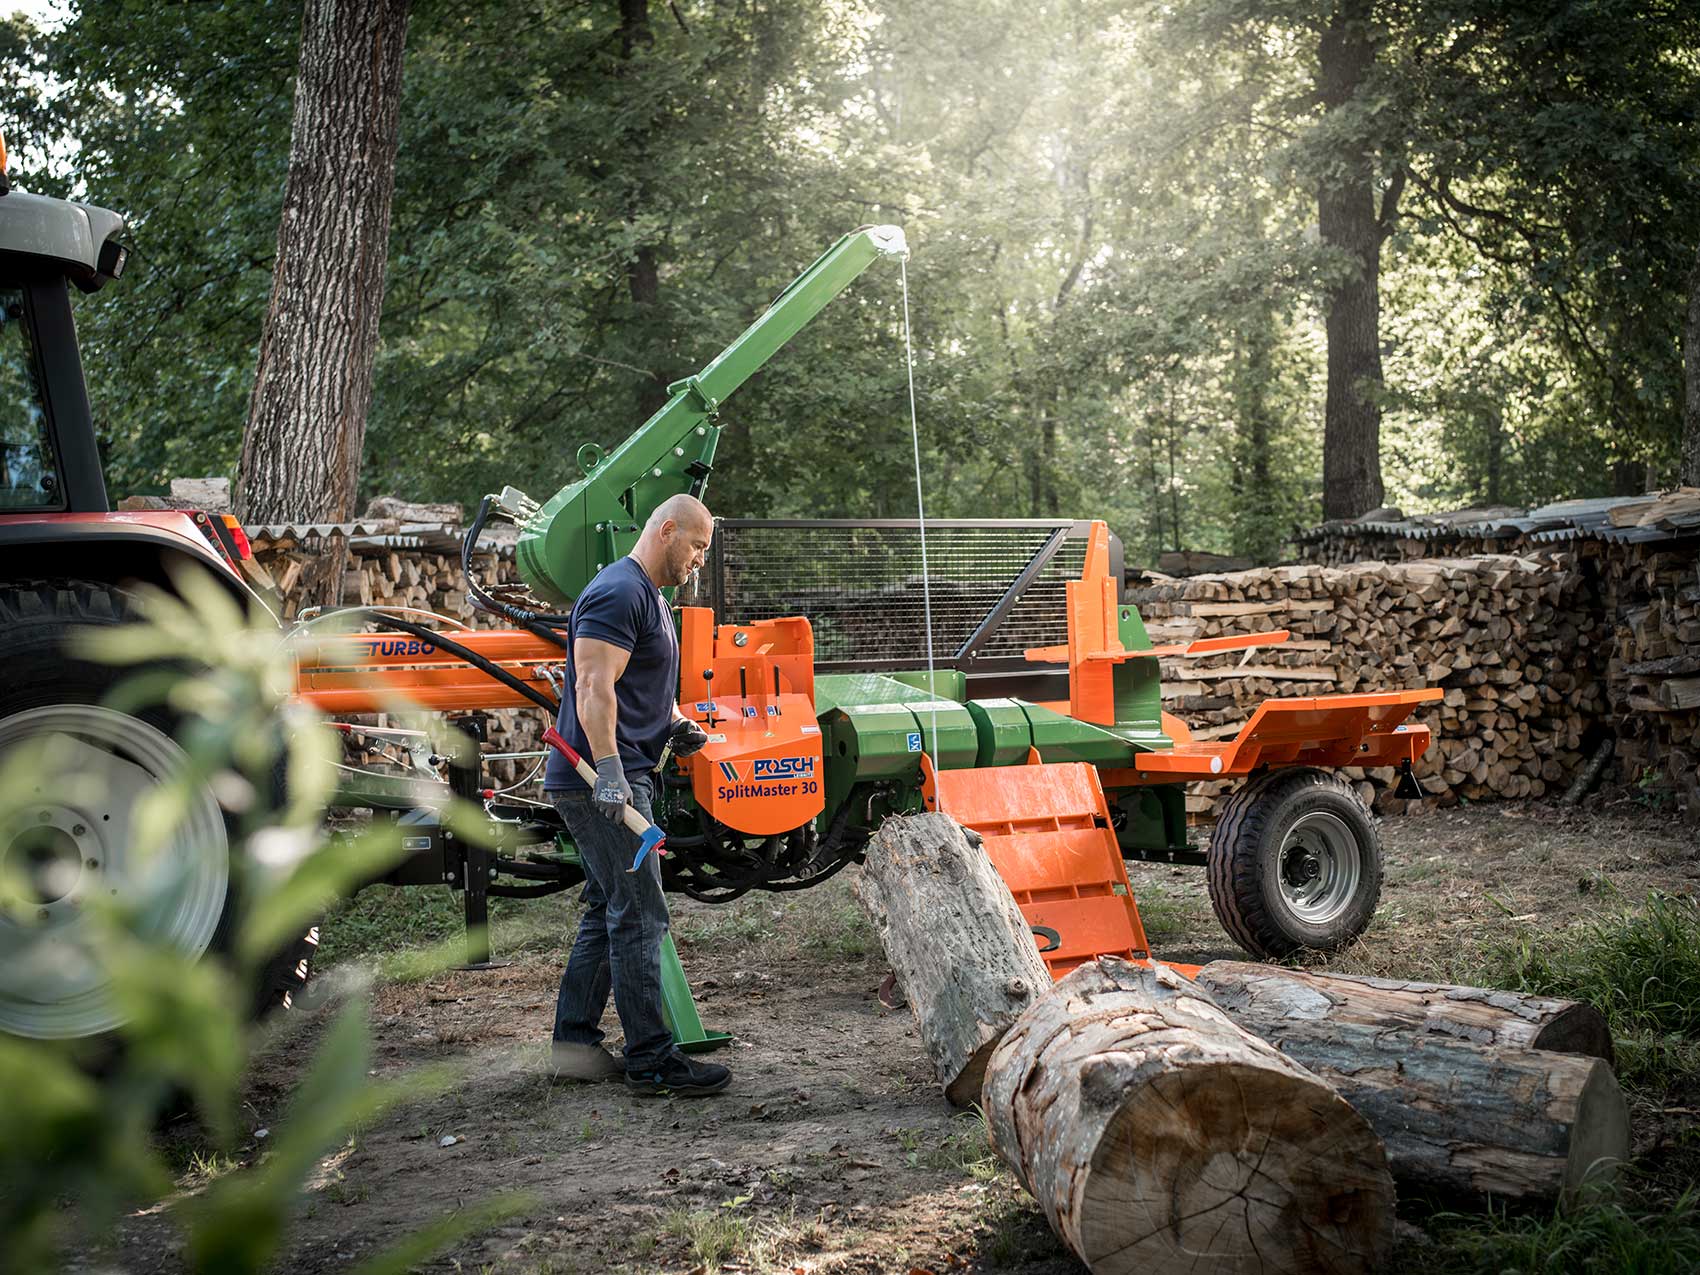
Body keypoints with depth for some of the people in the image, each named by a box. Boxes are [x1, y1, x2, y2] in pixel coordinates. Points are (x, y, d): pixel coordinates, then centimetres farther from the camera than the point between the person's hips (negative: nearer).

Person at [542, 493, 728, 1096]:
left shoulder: (649, 596, 20)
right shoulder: (617, 593, -14)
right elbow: (594, 689, -24)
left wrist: (675, 724, 16)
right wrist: (609, 771, -32)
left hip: (621, 779, 11)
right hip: (600, 782, -11)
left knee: (608, 912, 14)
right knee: (640, 916, -8)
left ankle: (575, 1044, 20)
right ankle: (651, 1060, -3)